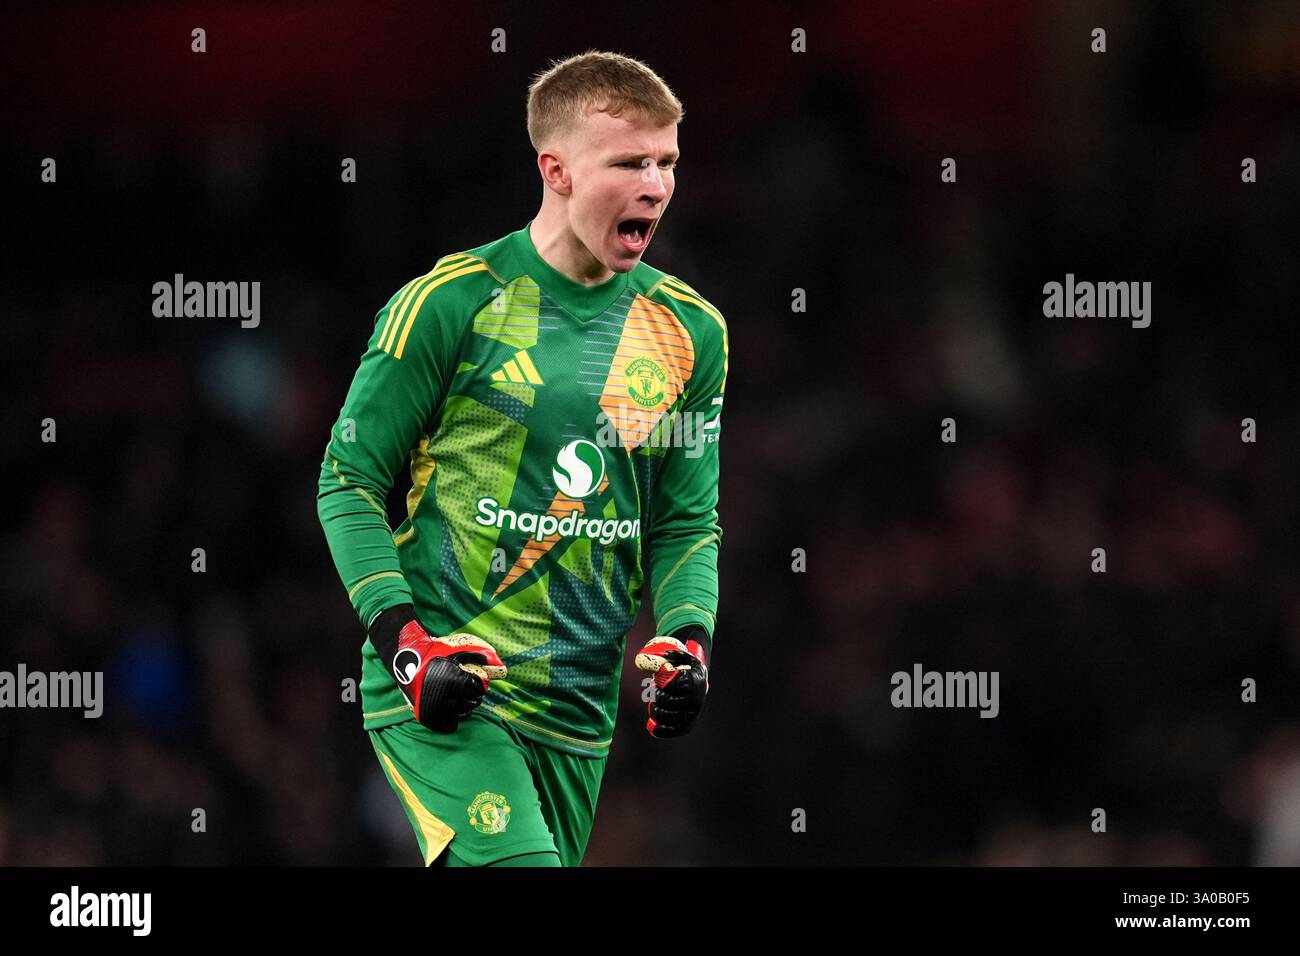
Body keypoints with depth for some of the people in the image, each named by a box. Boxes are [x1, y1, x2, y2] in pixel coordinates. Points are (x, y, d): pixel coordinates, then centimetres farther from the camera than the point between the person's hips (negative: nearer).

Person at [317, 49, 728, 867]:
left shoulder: (692, 332, 9)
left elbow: (687, 521, 15)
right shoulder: (450, 304, -6)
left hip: (578, 710, 5)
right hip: (441, 694, -5)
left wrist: (688, 639, -5)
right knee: (516, 861, -26)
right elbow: (349, 480, -1)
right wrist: (404, 645, -13)